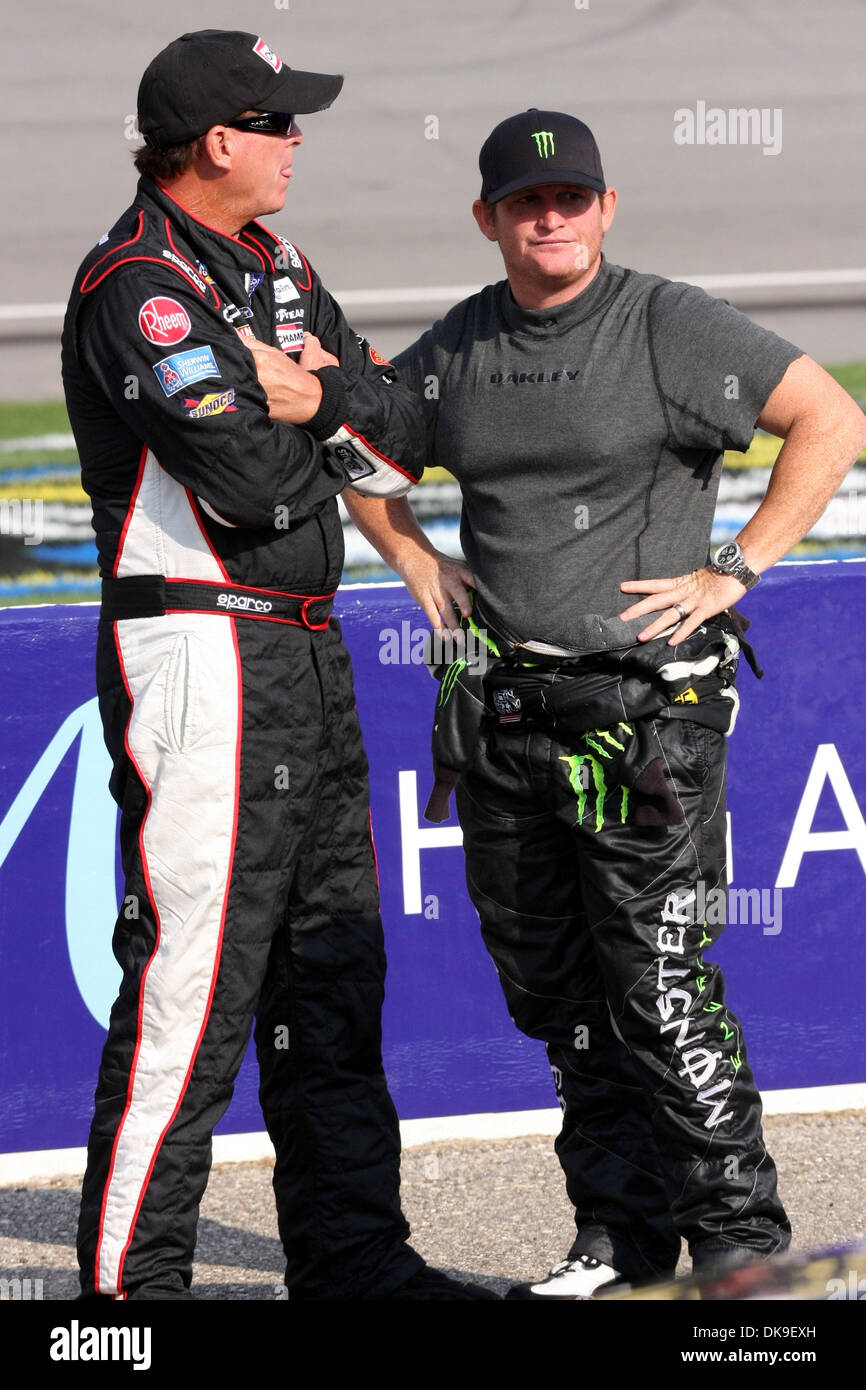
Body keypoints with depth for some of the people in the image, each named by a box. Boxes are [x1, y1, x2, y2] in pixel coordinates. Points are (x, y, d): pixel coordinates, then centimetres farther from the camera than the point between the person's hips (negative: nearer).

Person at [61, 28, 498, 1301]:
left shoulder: (281, 273, 16)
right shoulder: (139, 285, -14)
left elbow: (401, 450, 11)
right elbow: (255, 481, -23)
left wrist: (321, 395, -9)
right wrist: (333, 421, -2)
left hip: (308, 661, 10)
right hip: (201, 657, -10)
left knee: (334, 972, 14)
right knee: (190, 983, -10)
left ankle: (350, 1256, 23)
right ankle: (129, 1284, -5)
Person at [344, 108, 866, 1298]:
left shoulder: (668, 326, -6)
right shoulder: (455, 350, 10)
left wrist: (735, 573, -12)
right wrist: (416, 560, 12)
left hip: (645, 705, -6)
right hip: (501, 712, 6)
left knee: (660, 991, -9)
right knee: (553, 994, 9)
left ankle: (741, 1243, 0)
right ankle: (621, 1241, 19)